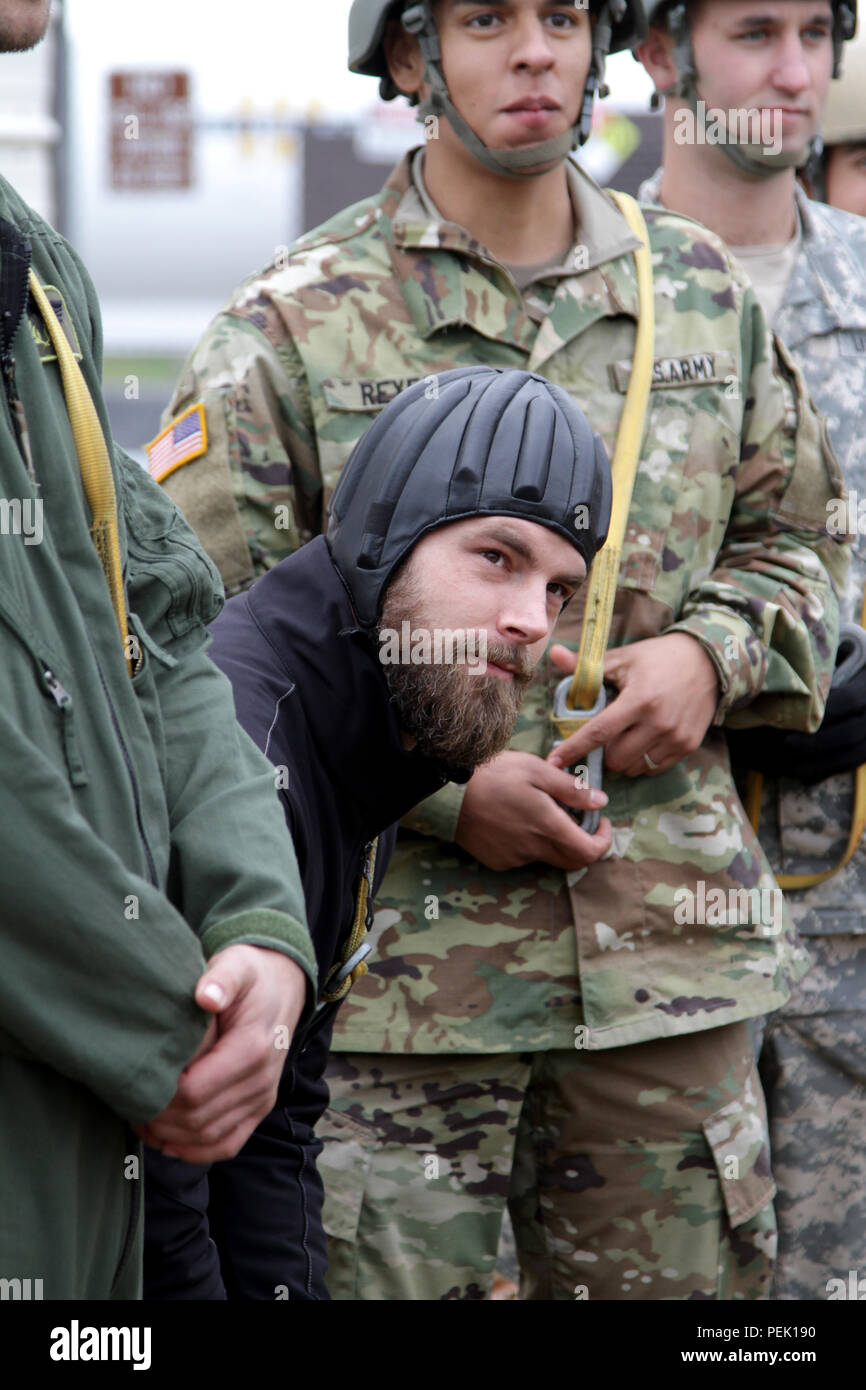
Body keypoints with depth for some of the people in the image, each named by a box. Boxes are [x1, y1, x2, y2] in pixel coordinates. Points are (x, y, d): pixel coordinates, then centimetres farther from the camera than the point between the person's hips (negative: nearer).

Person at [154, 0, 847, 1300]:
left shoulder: (702, 291, 10)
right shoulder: (290, 328, -3)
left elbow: (796, 536, 21)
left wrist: (715, 654, -2)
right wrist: (444, 791, -14)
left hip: (673, 948, 4)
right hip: (404, 957, -3)